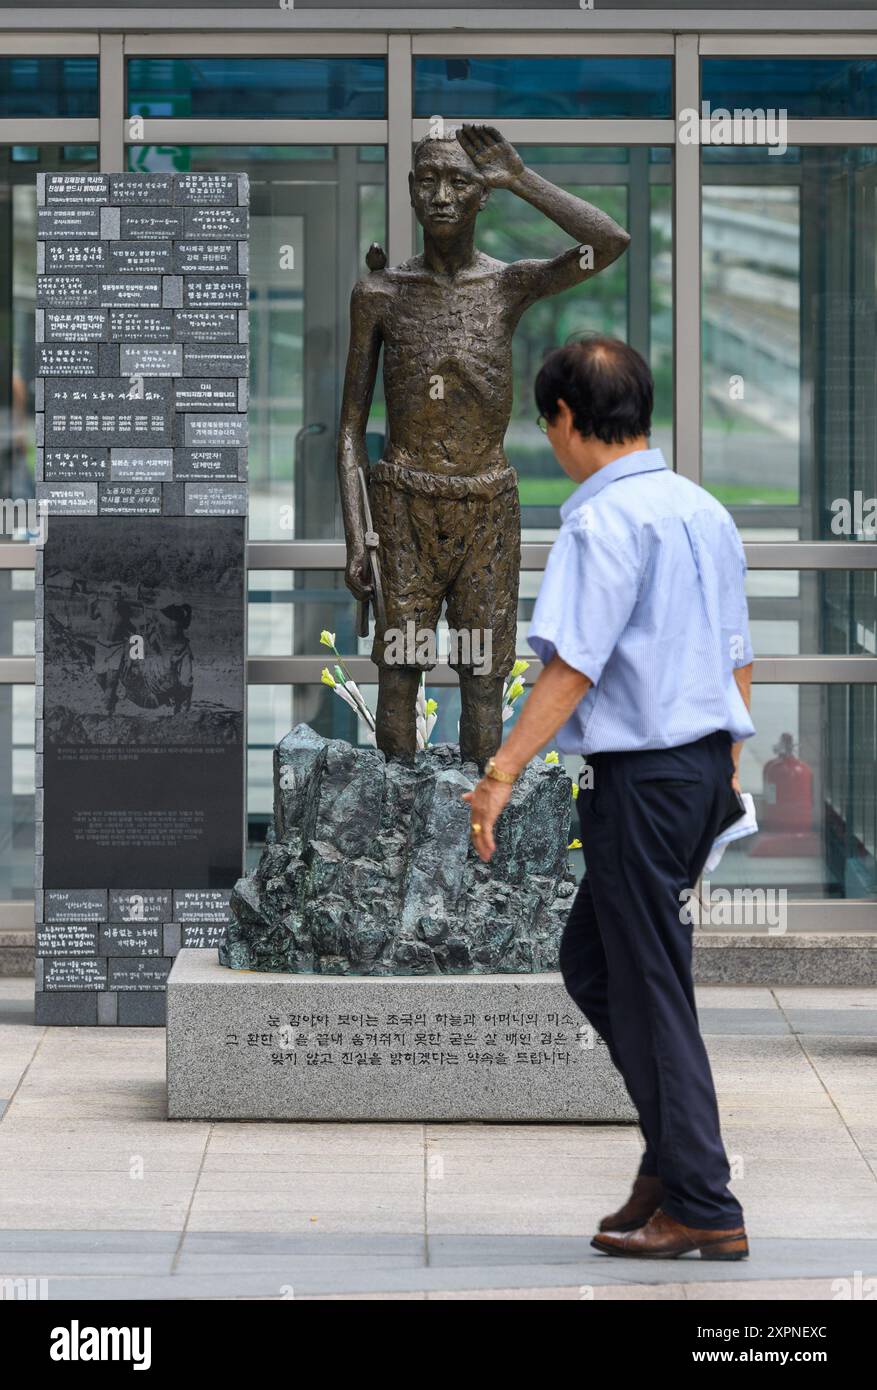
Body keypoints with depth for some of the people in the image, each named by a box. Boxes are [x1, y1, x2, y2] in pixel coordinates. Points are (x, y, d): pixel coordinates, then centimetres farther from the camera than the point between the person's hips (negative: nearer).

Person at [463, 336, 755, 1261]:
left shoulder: (605, 521, -15)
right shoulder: (705, 512, 12)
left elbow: (573, 665, -22)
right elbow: (737, 657, 16)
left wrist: (502, 774, -21)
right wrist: (729, 772, 24)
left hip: (640, 775, -9)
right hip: (707, 761, 9)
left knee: (650, 986, -1)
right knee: (590, 963, 18)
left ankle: (703, 1208, 3)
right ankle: (673, 1154, 17)